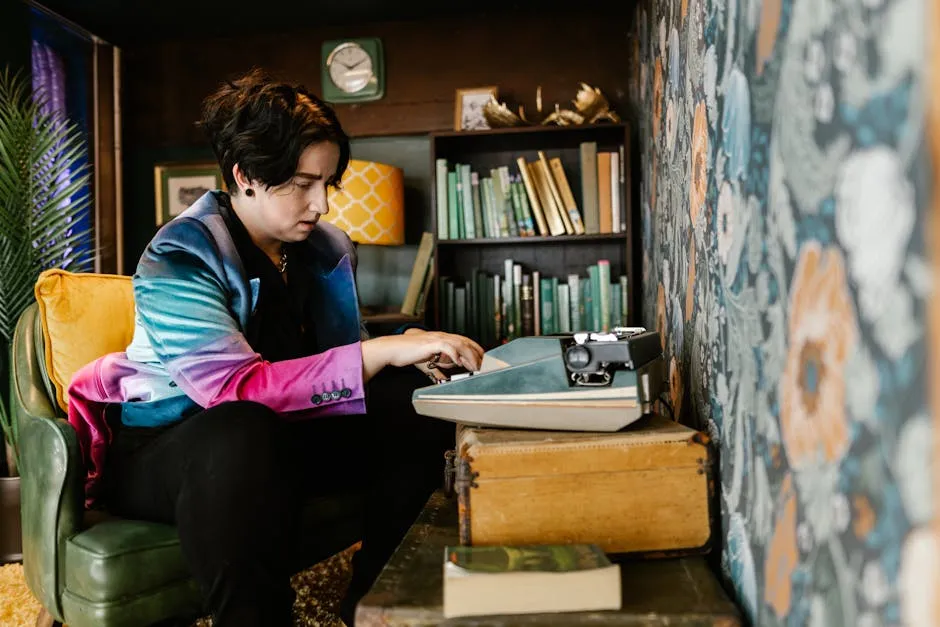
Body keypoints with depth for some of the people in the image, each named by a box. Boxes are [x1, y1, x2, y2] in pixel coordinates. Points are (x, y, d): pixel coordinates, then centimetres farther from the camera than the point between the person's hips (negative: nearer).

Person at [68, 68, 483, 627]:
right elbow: (237, 388, -32)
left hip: (280, 433, 7)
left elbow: (340, 358, 7)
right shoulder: (181, 258, -18)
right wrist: (382, 352, -36)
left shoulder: (328, 249, 2)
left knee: (415, 398, -13)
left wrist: (408, 347, -15)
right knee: (244, 431, -41)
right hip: (164, 447, -6)